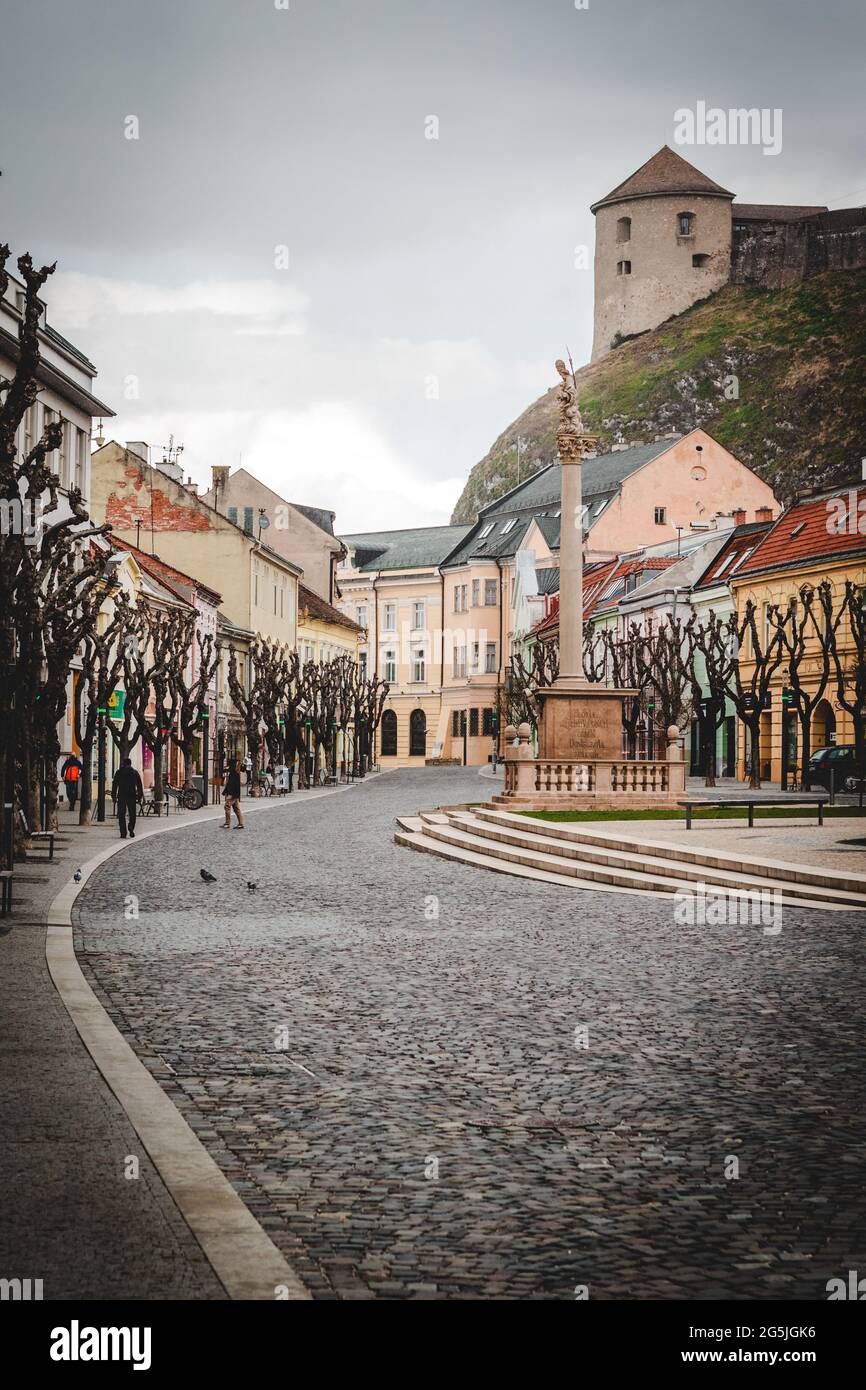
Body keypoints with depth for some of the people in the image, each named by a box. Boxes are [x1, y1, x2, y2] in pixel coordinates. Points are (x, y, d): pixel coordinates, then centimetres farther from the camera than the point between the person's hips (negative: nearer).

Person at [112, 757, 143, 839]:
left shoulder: (119, 772, 5)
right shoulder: (134, 772, 6)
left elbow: (114, 785, 3)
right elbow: (139, 785, 5)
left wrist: (113, 796, 6)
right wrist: (140, 796, 8)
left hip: (121, 796, 0)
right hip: (132, 796, 0)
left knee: (121, 815, 3)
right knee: (132, 815, 8)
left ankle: (123, 833, -3)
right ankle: (131, 830, -9)